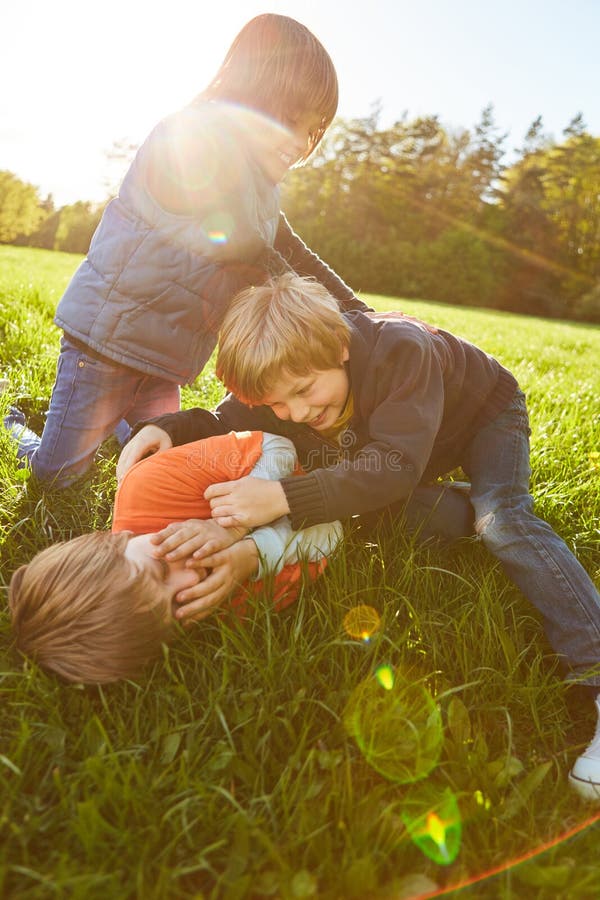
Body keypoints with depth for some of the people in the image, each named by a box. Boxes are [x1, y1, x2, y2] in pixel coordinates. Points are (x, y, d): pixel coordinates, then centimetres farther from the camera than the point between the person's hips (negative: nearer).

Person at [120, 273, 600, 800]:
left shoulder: (401, 350, -44)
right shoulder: (279, 387, -25)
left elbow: (395, 466, -53)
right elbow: (219, 425, -11)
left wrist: (284, 498, -64)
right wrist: (166, 429, -34)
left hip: (482, 413, -6)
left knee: (502, 519, -29)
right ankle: (466, 509, 13)